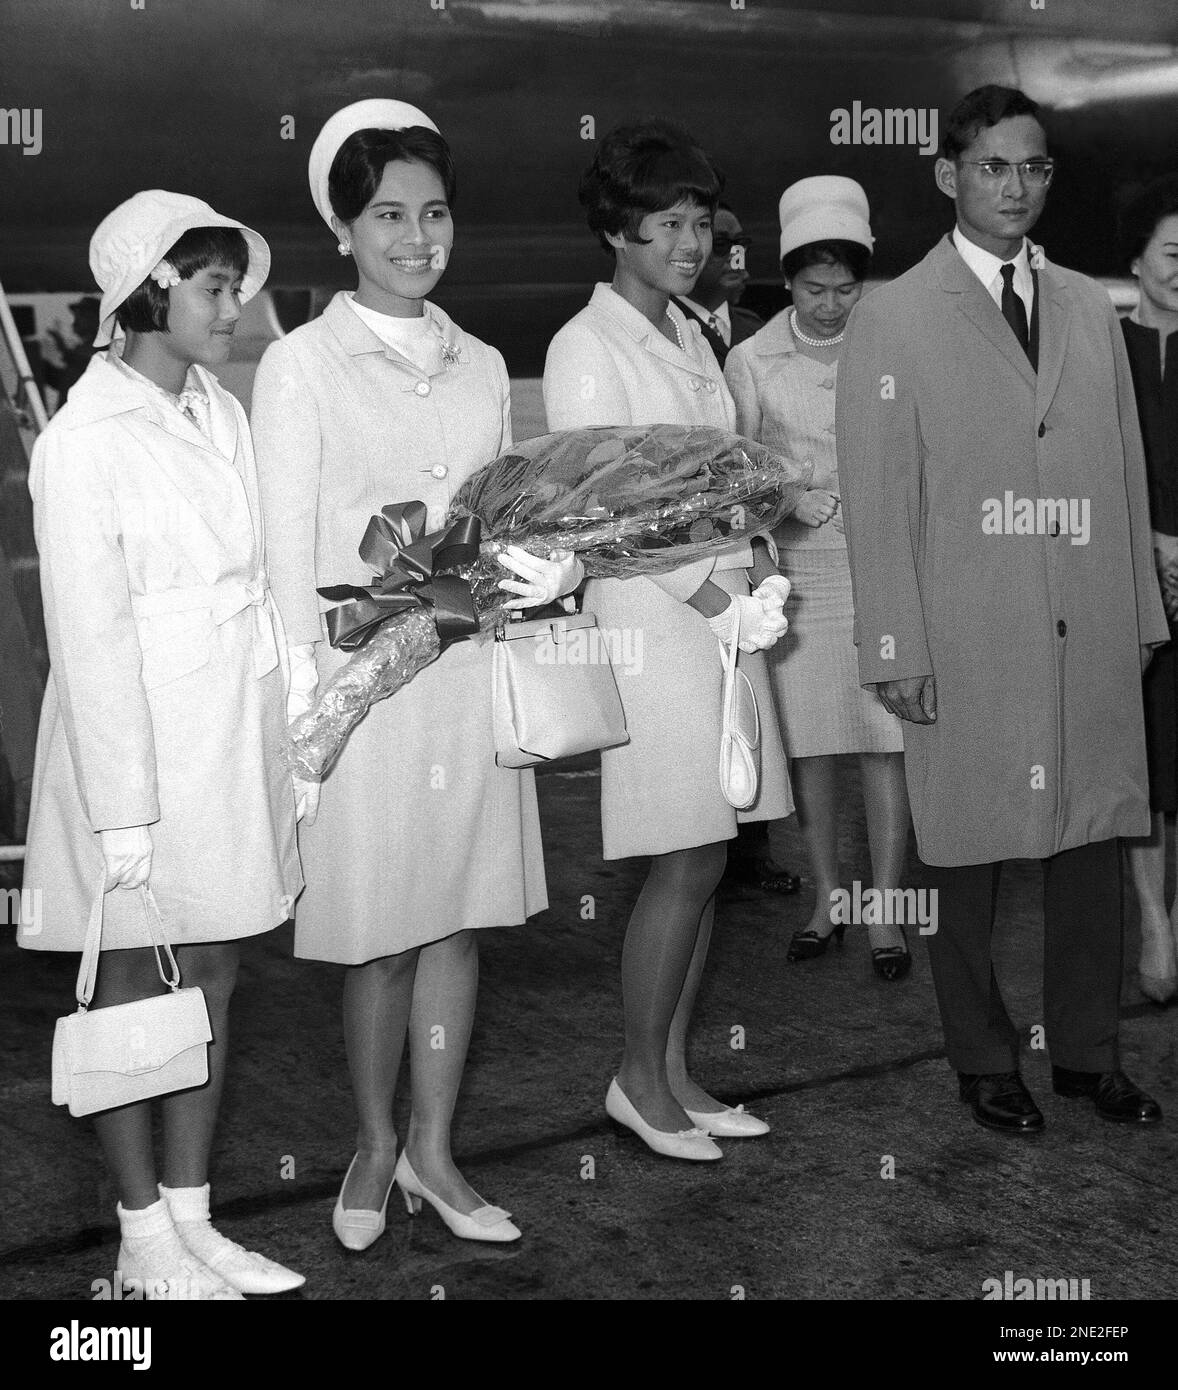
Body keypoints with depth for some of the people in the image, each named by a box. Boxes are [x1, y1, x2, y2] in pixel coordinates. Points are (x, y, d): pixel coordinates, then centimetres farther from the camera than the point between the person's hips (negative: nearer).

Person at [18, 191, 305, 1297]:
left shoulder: (220, 412, 7)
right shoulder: (85, 440, -14)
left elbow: (250, 577, 10)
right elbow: (91, 638, -15)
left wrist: (282, 743, 8)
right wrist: (124, 812, -16)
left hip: (236, 738, 7)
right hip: (140, 745, -7)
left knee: (214, 975, 12)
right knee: (138, 989, 6)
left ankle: (193, 1225, 26)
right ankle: (145, 1245, 20)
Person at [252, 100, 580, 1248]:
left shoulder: (481, 367, 10)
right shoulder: (301, 364, -5)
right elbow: (287, 550, -7)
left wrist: (547, 566, -5)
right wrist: (303, 699, -11)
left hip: (472, 670, 5)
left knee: (458, 920, 10)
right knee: (381, 935, 5)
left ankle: (433, 1151, 25)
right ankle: (374, 1145, 26)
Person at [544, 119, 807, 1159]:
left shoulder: (690, 336, 16)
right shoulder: (587, 346, -8)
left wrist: (761, 571, 2)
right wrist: (714, 598, -16)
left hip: (725, 612, 8)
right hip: (652, 615, -8)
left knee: (704, 861, 9)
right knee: (689, 865, -5)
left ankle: (675, 1072, 20)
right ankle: (640, 1080, 11)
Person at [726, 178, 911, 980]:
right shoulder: (751, 361, 2)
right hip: (795, 574, 1)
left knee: (886, 744, -2)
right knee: (808, 745, 7)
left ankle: (885, 913, 7)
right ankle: (827, 899, 22)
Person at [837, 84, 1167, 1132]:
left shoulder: (1091, 310, 14)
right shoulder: (892, 318, 0)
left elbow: (1125, 472, 15)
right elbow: (878, 498, -4)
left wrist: (1142, 613, 10)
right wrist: (897, 649, -8)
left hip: (1093, 637, 4)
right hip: (967, 642, -4)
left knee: (1094, 837, 9)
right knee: (968, 855, 4)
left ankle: (1087, 1053, 25)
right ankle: (985, 1062, 21)